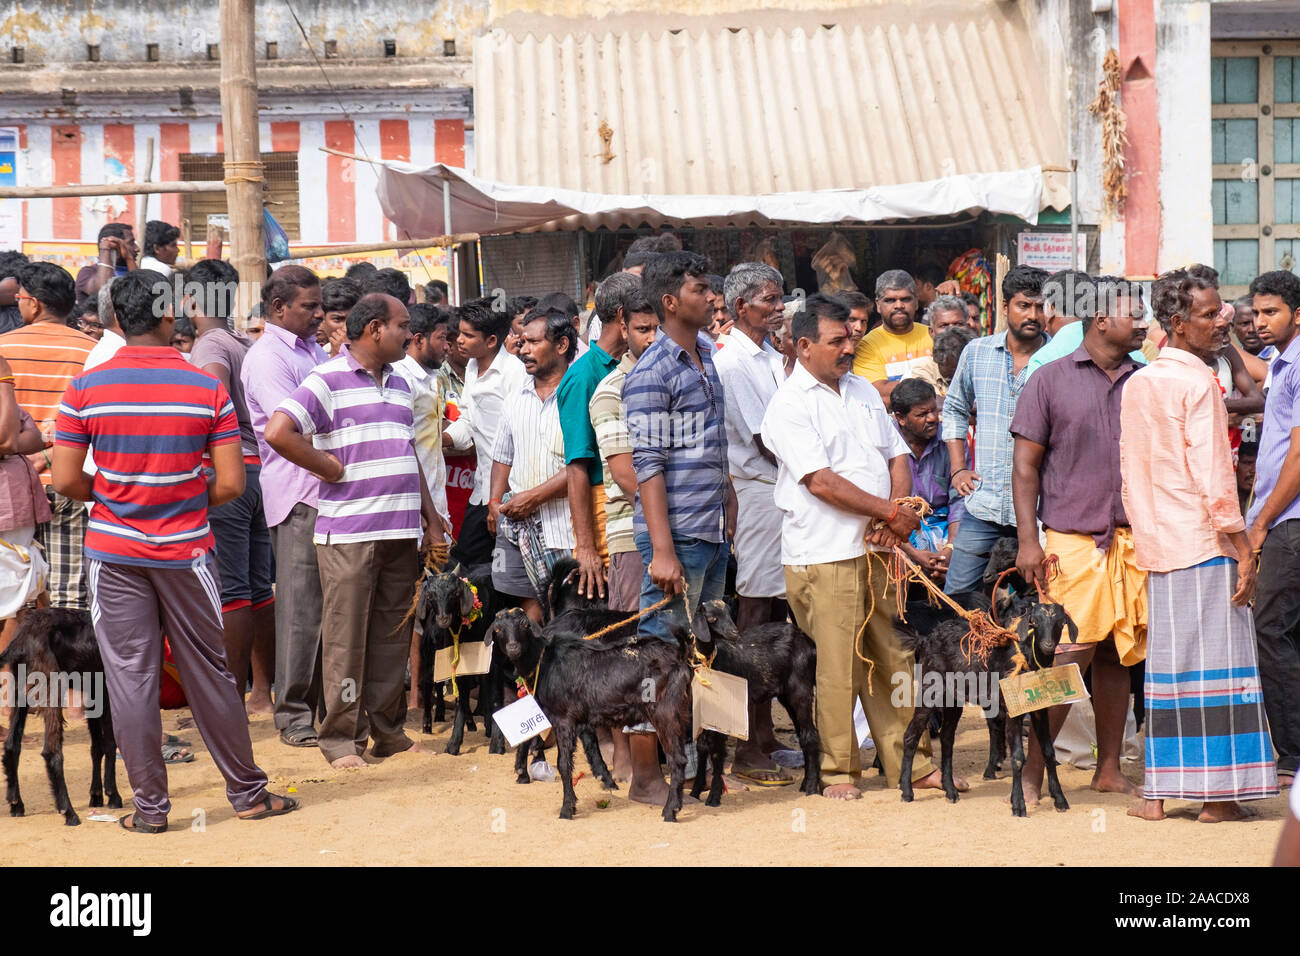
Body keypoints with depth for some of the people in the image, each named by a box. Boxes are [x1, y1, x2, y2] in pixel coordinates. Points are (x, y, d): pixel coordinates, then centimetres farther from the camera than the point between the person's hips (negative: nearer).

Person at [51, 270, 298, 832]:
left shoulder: (85, 389, -6)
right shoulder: (207, 389, -5)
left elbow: (66, 480, -6)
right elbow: (230, 483, -6)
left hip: (114, 552, 0)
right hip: (186, 551, 0)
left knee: (130, 676, 5)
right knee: (208, 672, 10)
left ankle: (150, 806, 8)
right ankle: (247, 792, 19)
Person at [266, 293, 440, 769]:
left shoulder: (399, 384, 18)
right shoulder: (327, 380, -7)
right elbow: (278, 432, -17)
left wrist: (429, 511, 19)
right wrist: (333, 469, -11)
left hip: (401, 531, 7)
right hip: (347, 531, -7)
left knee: (393, 634, 10)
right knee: (346, 636, -2)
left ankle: (388, 730, 18)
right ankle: (341, 738, 3)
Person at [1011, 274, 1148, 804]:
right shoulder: (1051, 380, 2)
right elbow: (1025, 465, 1)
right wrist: (1028, 539, -7)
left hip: (1135, 540, 4)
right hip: (1073, 538, -4)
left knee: (1118, 655, 7)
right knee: (1071, 654, -10)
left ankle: (1109, 769, 16)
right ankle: (1032, 769, -1)